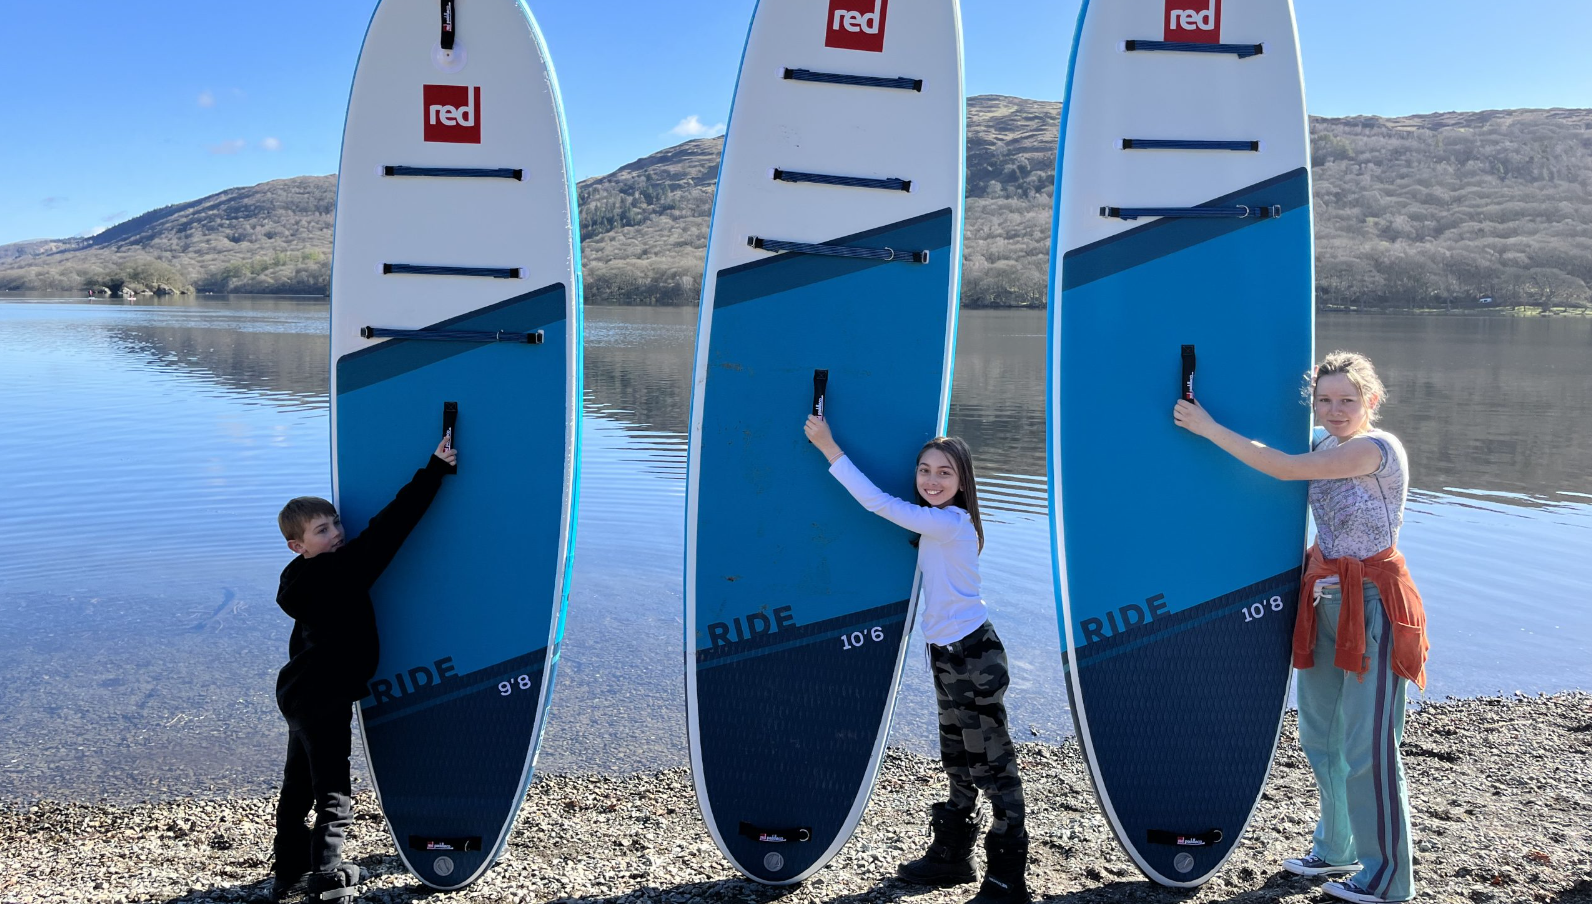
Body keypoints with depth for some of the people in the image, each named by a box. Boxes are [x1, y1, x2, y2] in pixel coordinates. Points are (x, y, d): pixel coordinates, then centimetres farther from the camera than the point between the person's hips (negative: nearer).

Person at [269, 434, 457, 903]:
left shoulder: (303, 580, 5)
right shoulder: (336, 573, -22)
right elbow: (386, 530, -28)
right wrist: (435, 470, -28)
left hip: (301, 693, 10)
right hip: (323, 701, -10)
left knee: (298, 787, 18)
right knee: (334, 795, -1)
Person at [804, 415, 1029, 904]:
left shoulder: (949, 523, -20)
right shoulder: (937, 523, 8)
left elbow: (879, 502, -25)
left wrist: (829, 448, -20)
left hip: (974, 658, -10)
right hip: (947, 654, 10)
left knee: (992, 766, -1)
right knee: (958, 762, 21)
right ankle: (951, 854, 35)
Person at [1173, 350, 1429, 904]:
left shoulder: (1378, 448, -16)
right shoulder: (1322, 447, 9)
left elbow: (1282, 468, -23)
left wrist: (1208, 427, -20)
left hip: (1372, 602, -8)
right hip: (1325, 599, 8)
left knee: (1367, 744, -2)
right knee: (1320, 735, 15)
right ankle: (1337, 849, 32)